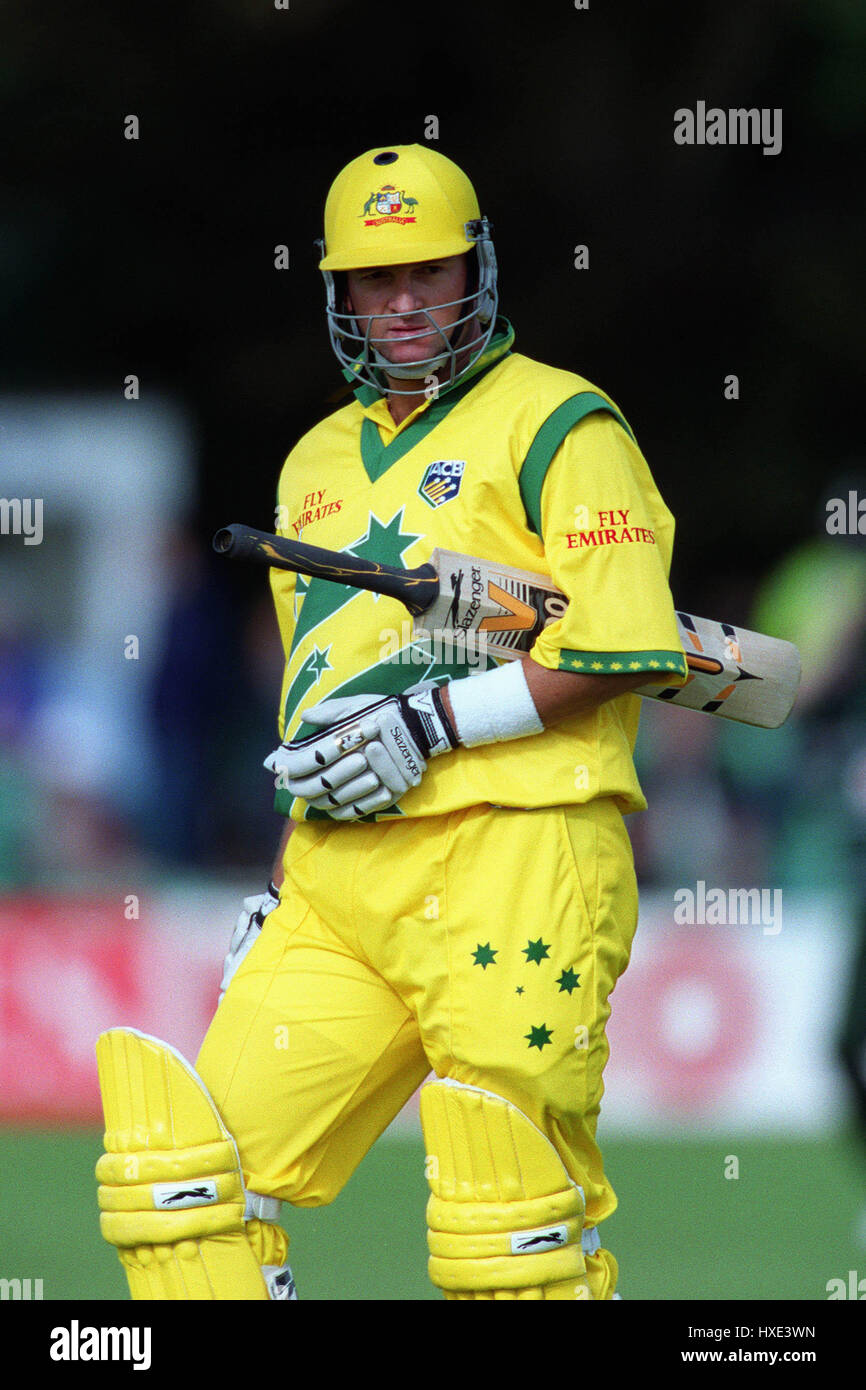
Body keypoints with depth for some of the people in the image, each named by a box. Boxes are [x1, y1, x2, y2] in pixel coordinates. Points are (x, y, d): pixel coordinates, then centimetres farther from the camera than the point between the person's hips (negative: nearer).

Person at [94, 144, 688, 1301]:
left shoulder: (557, 425, 1)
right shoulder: (320, 462, 23)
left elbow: (625, 649, -10)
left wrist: (432, 724, -14)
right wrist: (278, 892, 21)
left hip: (512, 858, -7)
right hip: (340, 888, 7)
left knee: (515, 1226, -9)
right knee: (195, 1168, -4)